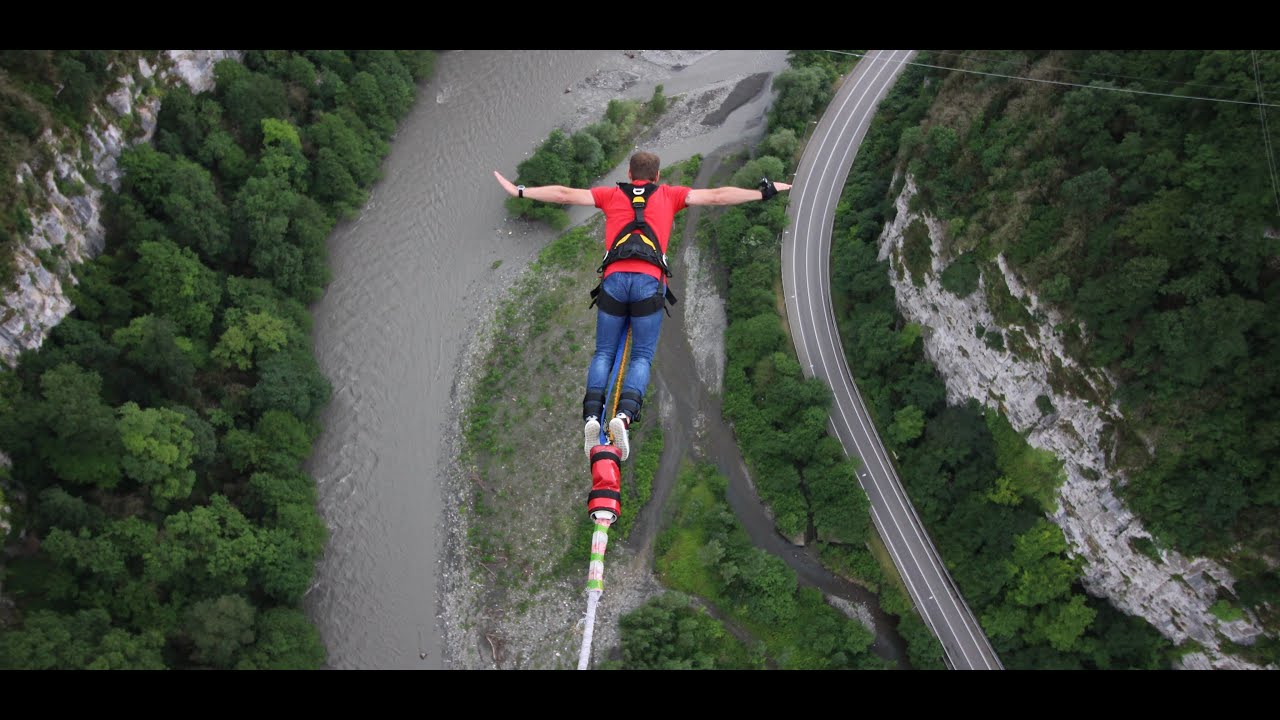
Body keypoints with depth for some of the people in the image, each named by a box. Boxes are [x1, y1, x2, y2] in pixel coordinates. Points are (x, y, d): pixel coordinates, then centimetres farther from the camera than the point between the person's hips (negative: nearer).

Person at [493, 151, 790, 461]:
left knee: (603, 353, 9)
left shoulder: (611, 194, 23)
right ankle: (625, 414, -21)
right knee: (641, 357, 3)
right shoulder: (669, 195, 22)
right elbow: (716, 196, 20)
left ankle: (592, 415, -11)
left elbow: (564, 194, 22)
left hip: (614, 279, 1)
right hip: (649, 282, -1)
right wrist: (764, 192, 27)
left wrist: (518, 191, 32)